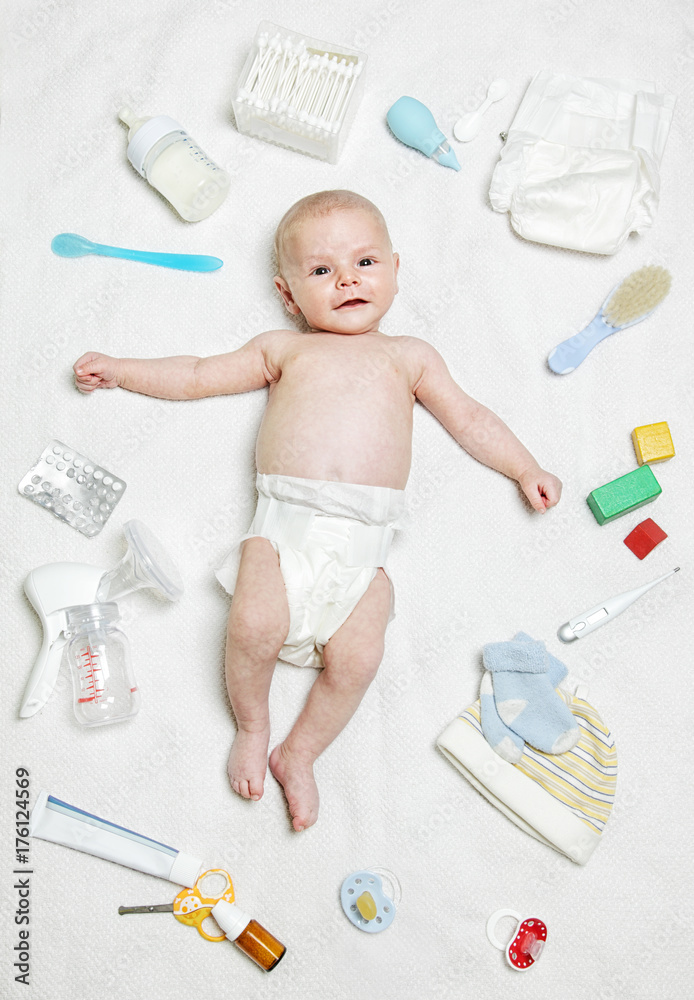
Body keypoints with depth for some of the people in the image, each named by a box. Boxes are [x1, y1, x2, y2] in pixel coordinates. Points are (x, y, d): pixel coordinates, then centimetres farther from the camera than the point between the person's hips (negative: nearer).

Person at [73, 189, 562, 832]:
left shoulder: (408, 355, 22)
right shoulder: (283, 349, 21)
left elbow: (469, 418, 24)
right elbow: (196, 377, 26)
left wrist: (527, 470, 18)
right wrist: (119, 370, 23)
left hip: (363, 537, 1)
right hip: (284, 517, 0)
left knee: (357, 657, -19)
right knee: (255, 626, -24)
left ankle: (298, 754, 8)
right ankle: (252, 724, 8)